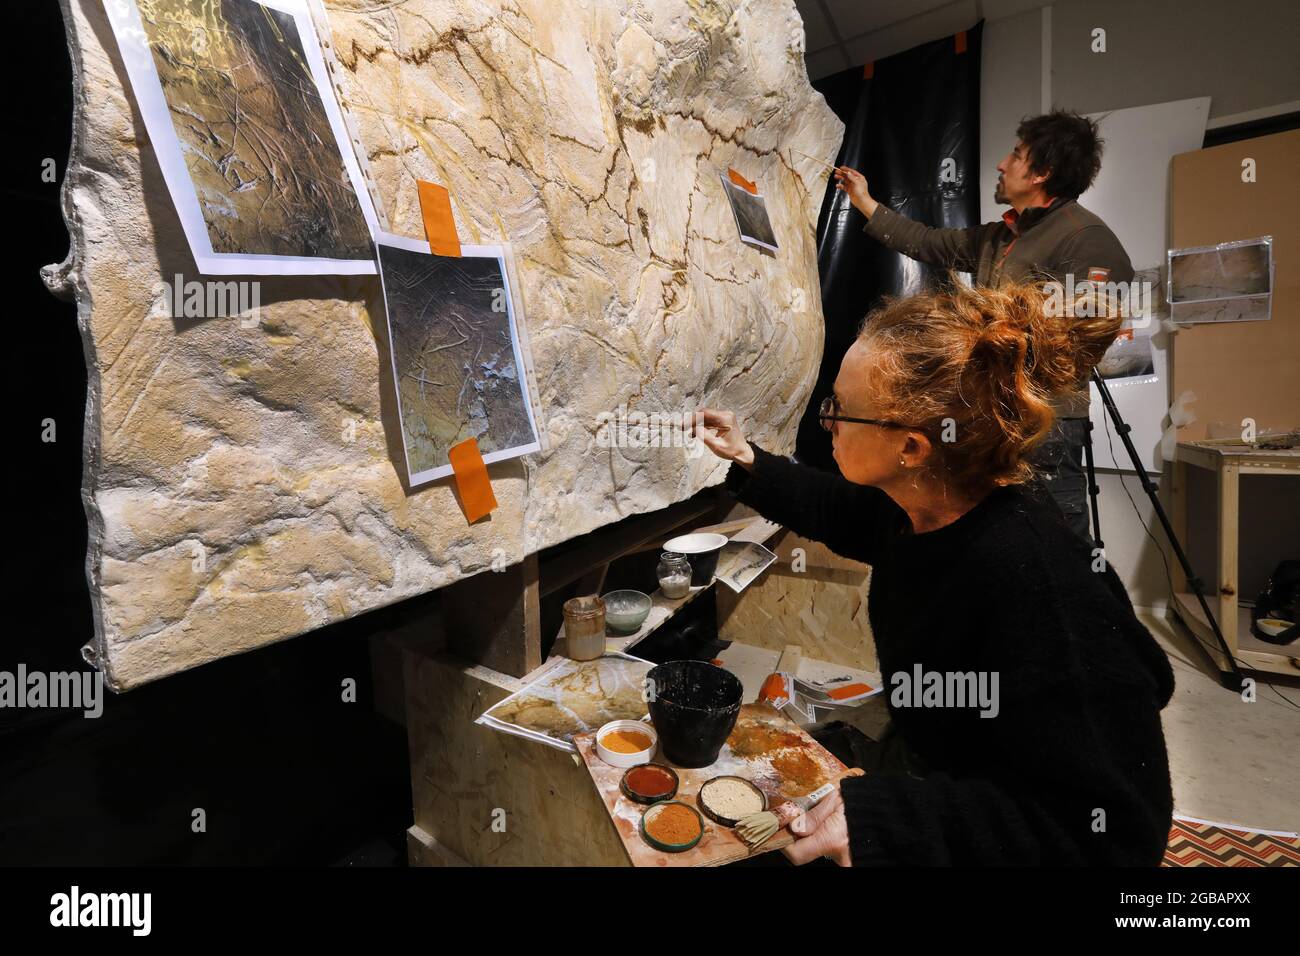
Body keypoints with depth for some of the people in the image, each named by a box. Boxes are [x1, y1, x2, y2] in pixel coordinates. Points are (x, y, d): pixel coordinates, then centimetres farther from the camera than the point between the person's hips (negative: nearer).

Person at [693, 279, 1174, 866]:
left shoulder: (1034, 581, -37)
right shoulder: (916, 510, -12)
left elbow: (1118, 828, -31)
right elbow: (838, 512, 12)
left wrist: (886, 820, -38)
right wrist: (747, 460, 8)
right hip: (919, 768, 7)